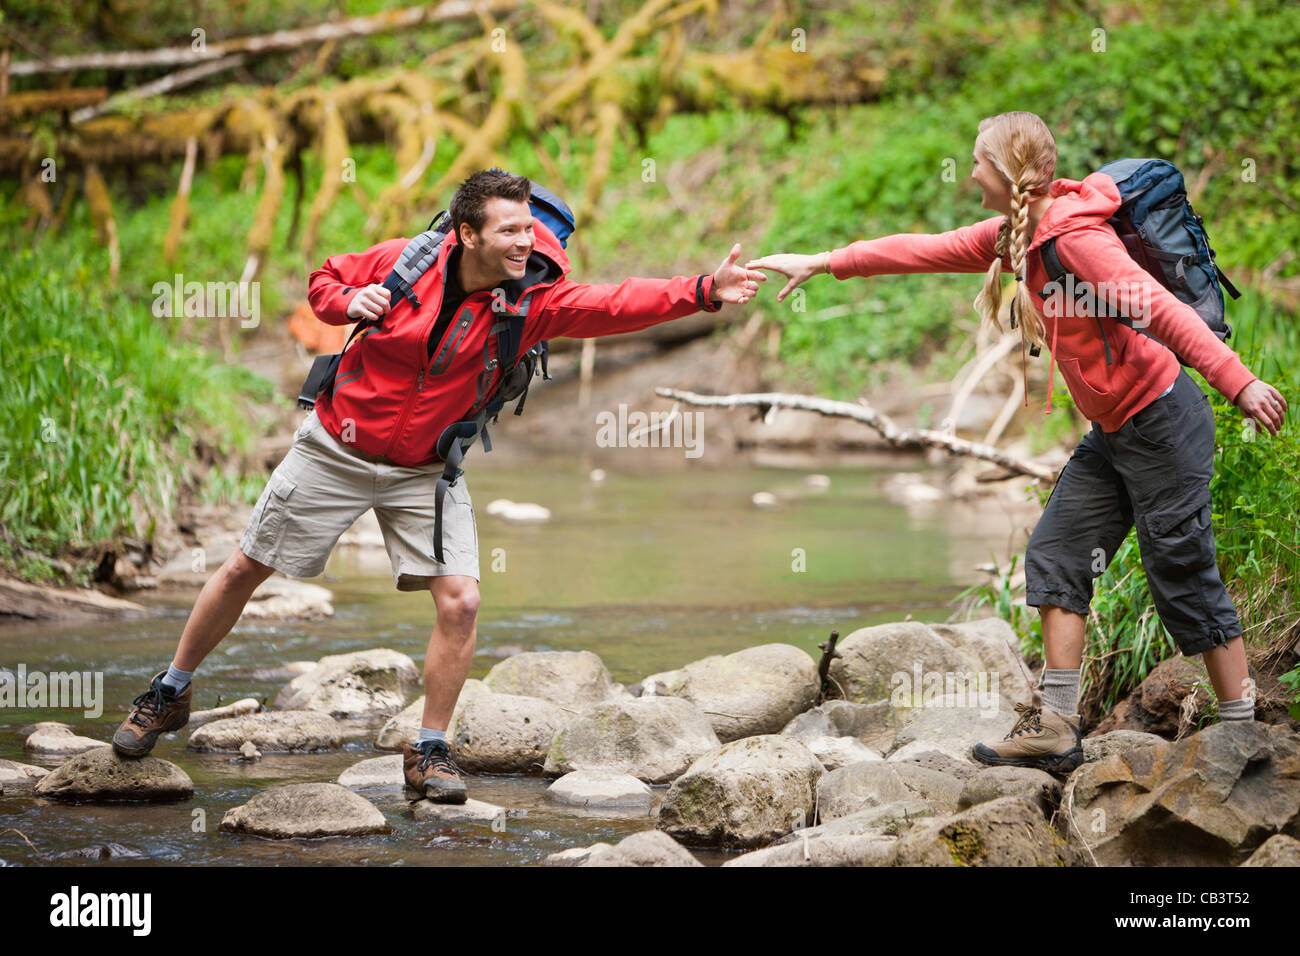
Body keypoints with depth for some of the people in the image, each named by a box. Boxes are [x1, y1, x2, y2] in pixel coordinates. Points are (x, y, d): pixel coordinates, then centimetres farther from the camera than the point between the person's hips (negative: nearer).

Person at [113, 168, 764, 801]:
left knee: (460, 601, -14)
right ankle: (169, 693, 28)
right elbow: (323, 280, 3)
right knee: (245, 570, 7)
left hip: (425, 471, 1)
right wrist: (348, 302, -20)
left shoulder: (532, 301, -15)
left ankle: (429, 751, 3)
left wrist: (704, 292, -44)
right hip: (337, 450, -1)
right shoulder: (404, 262, -15)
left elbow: (616, 305, -30)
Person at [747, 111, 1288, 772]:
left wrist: (1238, 383, -34)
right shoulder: (1014, 235, 8)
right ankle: (1055, 729, 7)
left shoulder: (1076, 236, -20)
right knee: (1056, 556, 6)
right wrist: (823, 264, 21)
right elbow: (928, 251, 19)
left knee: (1185, 580, -5)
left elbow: (1161, 308, -27)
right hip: (1114, 432, 10)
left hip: (1162, 422, -10)